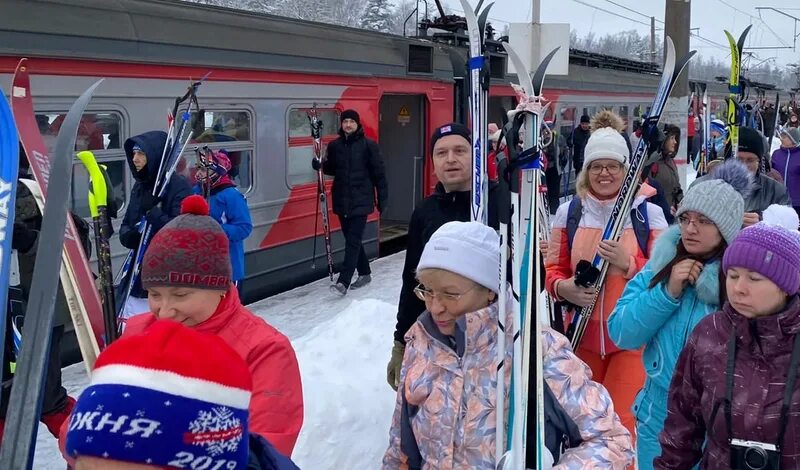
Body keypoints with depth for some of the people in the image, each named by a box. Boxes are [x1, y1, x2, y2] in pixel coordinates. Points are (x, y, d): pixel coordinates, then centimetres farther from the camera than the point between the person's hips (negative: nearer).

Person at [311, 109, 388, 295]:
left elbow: (378, 173, -4)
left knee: (353, 241, -10)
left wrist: (382, 198, -4)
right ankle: (364, 273, 31)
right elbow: (331, 169, 16)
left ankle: (343, 282, -15)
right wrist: (319, 165, -5)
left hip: (361, 201, -5)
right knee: (351, 239, 14)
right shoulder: (334, 146, 6)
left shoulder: (368, 145, -6)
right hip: (342, 201, 5)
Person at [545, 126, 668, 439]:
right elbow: (553, 269, 8)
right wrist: (564, 288, -14)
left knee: (621, 422, -5)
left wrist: (628, 264, -21)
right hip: (582, 333, 3)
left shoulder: (649, 212, -1)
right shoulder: (569, 212, 5)